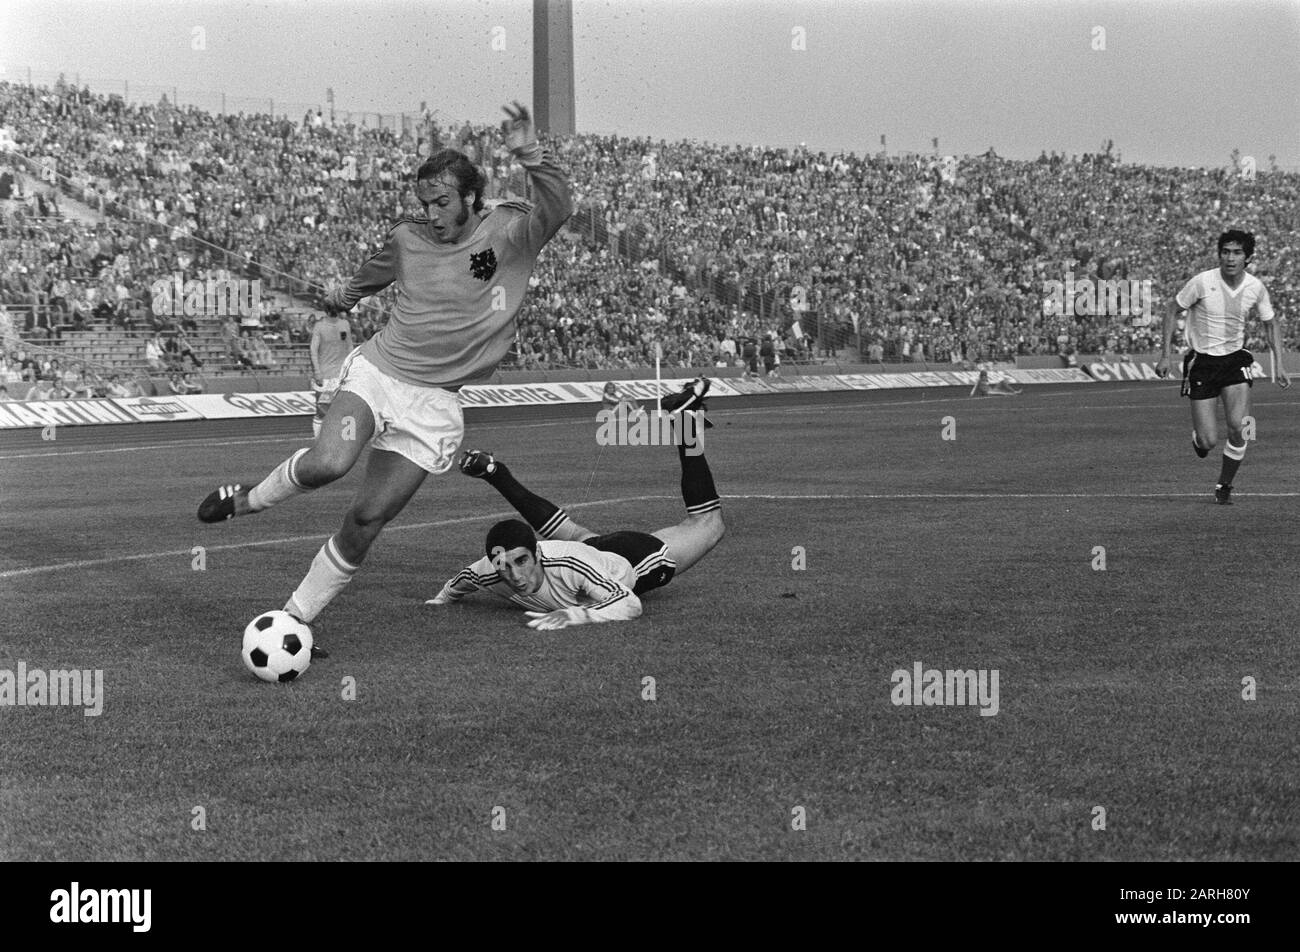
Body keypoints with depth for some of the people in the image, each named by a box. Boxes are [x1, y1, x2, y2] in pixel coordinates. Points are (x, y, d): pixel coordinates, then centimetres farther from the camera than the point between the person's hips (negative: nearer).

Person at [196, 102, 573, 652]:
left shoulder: (508, 232, -4)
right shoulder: (406, 239, 5)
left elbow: (558, 209, -23)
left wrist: (530, 157, -38)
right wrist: (347, 295, 46)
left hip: (434, 403, -1)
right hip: (376, 371, 1)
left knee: (368, 520, -5)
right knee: (328, 463, -29)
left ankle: (297, 617, 9)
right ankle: (246, 499, -1)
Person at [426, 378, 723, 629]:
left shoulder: (570, 565, -49)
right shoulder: (487, 574, -32)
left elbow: (630, 605, -55)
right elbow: (457, 583, -7)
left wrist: (576, 615, -65)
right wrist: (440, 599, -21)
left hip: (633, 558, -3)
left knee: (707, 522, 17)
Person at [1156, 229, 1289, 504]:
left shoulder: (1255, 287, -5)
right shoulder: (1203, 282, -16)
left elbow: (1272, 324, 11)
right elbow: (1172, 311, -2)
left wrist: (1279, 365, 3)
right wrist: (1165, 355, -6)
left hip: (1235, 360, 2)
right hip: (1201, 362, -2)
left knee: (1238, 428, -17)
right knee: (1208, 442, -7)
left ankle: (1224, 486, 6)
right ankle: (1198, 436, 33)